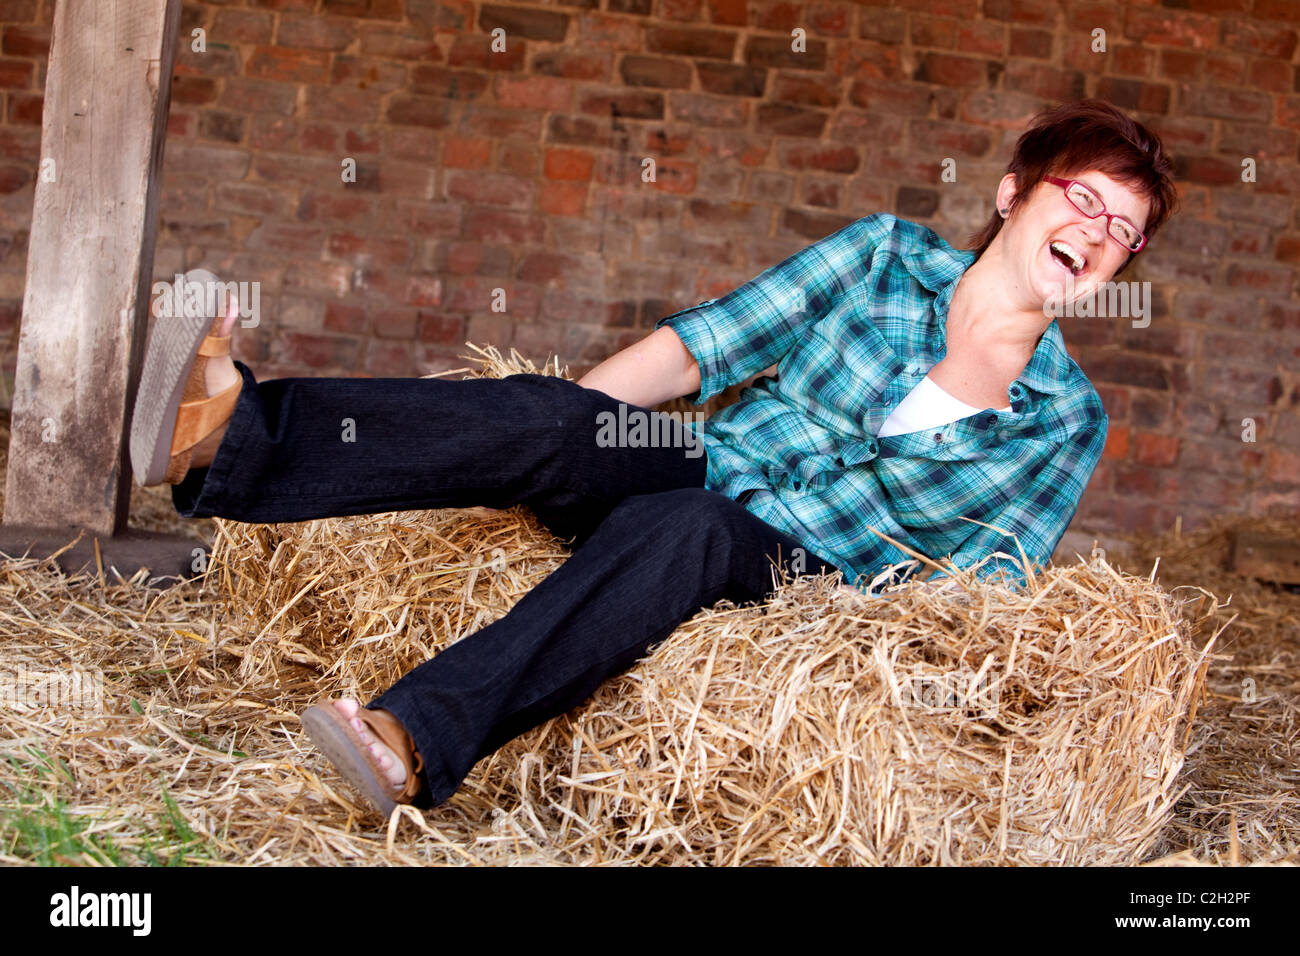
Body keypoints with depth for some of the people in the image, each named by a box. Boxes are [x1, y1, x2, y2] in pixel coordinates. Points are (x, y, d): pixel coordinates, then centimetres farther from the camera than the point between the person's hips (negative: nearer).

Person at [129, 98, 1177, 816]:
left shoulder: (1068, 419, 5)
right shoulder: (889, 252, 5)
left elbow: (995, 573, 8)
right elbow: (700, 343, 3)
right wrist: (553, 430, -2)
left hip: (795, 570, -2)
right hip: (698, 465, 3)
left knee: (680, 530, -39)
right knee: (550, 417, -30)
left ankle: (417, 744, -53)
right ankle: (233, 435, -48)